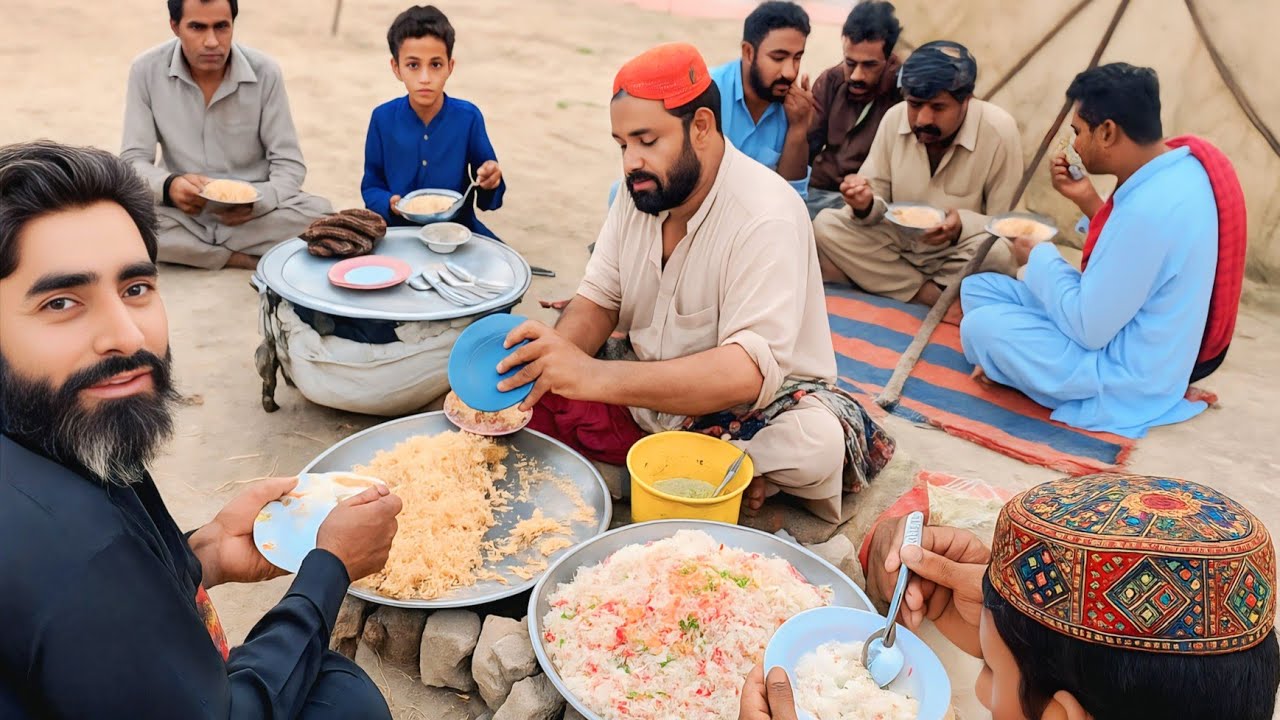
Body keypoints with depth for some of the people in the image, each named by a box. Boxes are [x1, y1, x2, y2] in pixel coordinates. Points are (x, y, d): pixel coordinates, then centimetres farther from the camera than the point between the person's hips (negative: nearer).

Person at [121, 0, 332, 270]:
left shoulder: (265, 72, -9)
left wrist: (256, 201, -29)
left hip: (253, 214, 0)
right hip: (182, 214, 0)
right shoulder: (146, 71, -8)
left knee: (320, 214, -28)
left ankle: (199, 252, -13)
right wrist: (168, 186, -32)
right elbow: (133, 161, -7)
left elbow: (289, 164, -7)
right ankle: (249, 259, -17)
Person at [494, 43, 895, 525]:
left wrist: (596, 377, -44)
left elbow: (747, 372, -34)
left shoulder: (766, 215, -24)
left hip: (748, 408, -7)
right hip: (650, 399, 7)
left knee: (815, 442, -37)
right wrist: (553, 356, -23)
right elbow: (597, 303, 1)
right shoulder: (640, 191, -2)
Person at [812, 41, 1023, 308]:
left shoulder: (999, 131, -17)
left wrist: (962, 226, -35)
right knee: (825, 224, -19)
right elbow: (879, 203, -2)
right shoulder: (894, 118, -8)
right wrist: (866, 206, -27)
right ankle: (938, 297, -18)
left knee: (998, 253, -36)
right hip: (899, 244, 3)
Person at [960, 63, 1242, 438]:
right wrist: (1088, 199, 4)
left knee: (981, 327, -19)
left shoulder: (1149, 208, -32)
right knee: (978, 289, 7)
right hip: (1132, 343, 9)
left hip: (1128, 375, -9)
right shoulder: (1181, 165, -1)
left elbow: (1089, 329, -25)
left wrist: (1040, 258, -10)